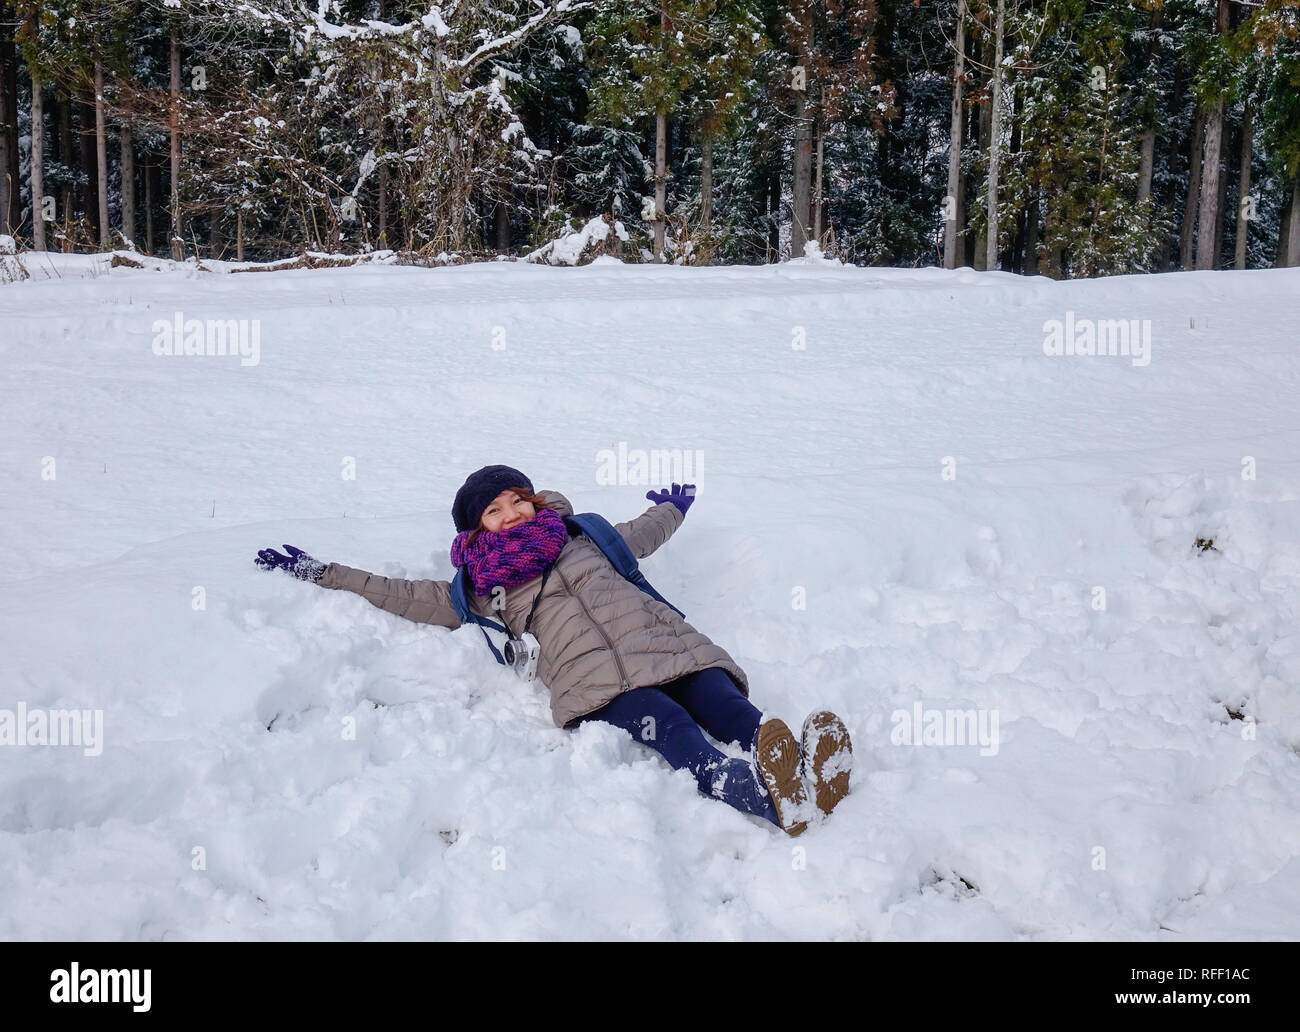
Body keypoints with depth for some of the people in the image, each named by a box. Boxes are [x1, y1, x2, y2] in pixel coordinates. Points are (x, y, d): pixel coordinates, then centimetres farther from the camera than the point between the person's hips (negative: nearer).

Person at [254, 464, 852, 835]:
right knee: (665, 723, -37)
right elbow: (399, 595, 29)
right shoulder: (478, 590, 28)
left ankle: (807, 770, -56)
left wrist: (674, 507, 71)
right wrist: (316, 573, 30)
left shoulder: (581, 538, 37)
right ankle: (768, 794, -65)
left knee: (724, 705, -28)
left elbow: (639, 535, 54)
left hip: (659, 642, 5)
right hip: (595, 682, -4)